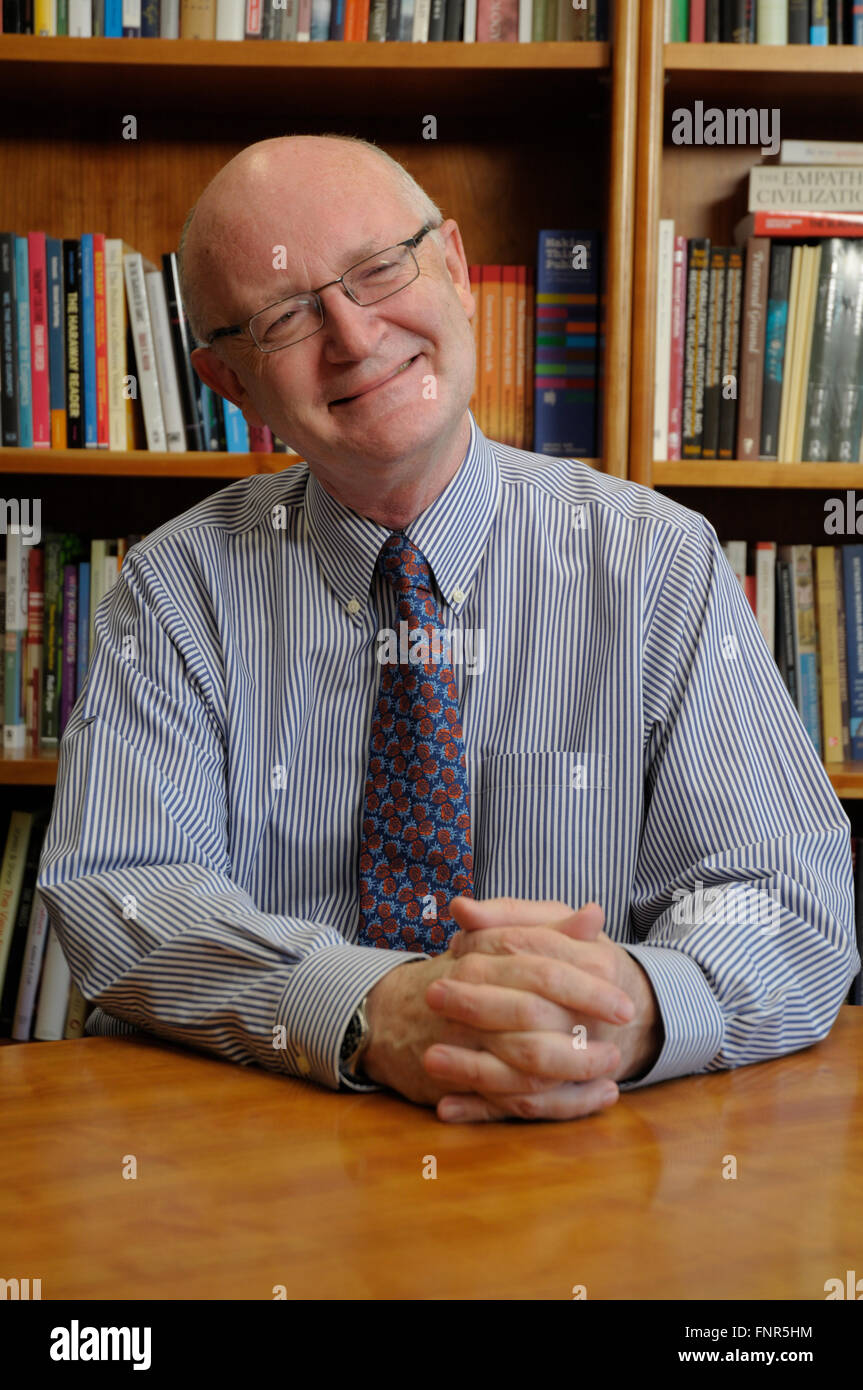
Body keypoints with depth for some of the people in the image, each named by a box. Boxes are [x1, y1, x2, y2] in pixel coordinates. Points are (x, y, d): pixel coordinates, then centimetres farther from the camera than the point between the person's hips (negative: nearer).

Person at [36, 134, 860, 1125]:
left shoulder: (660, 564, -3)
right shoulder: (178, 587, 0)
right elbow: (112, 892, -10)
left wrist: (635, 1006, -29)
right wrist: (371, 1012, -28)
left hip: (579, 1160, 1)